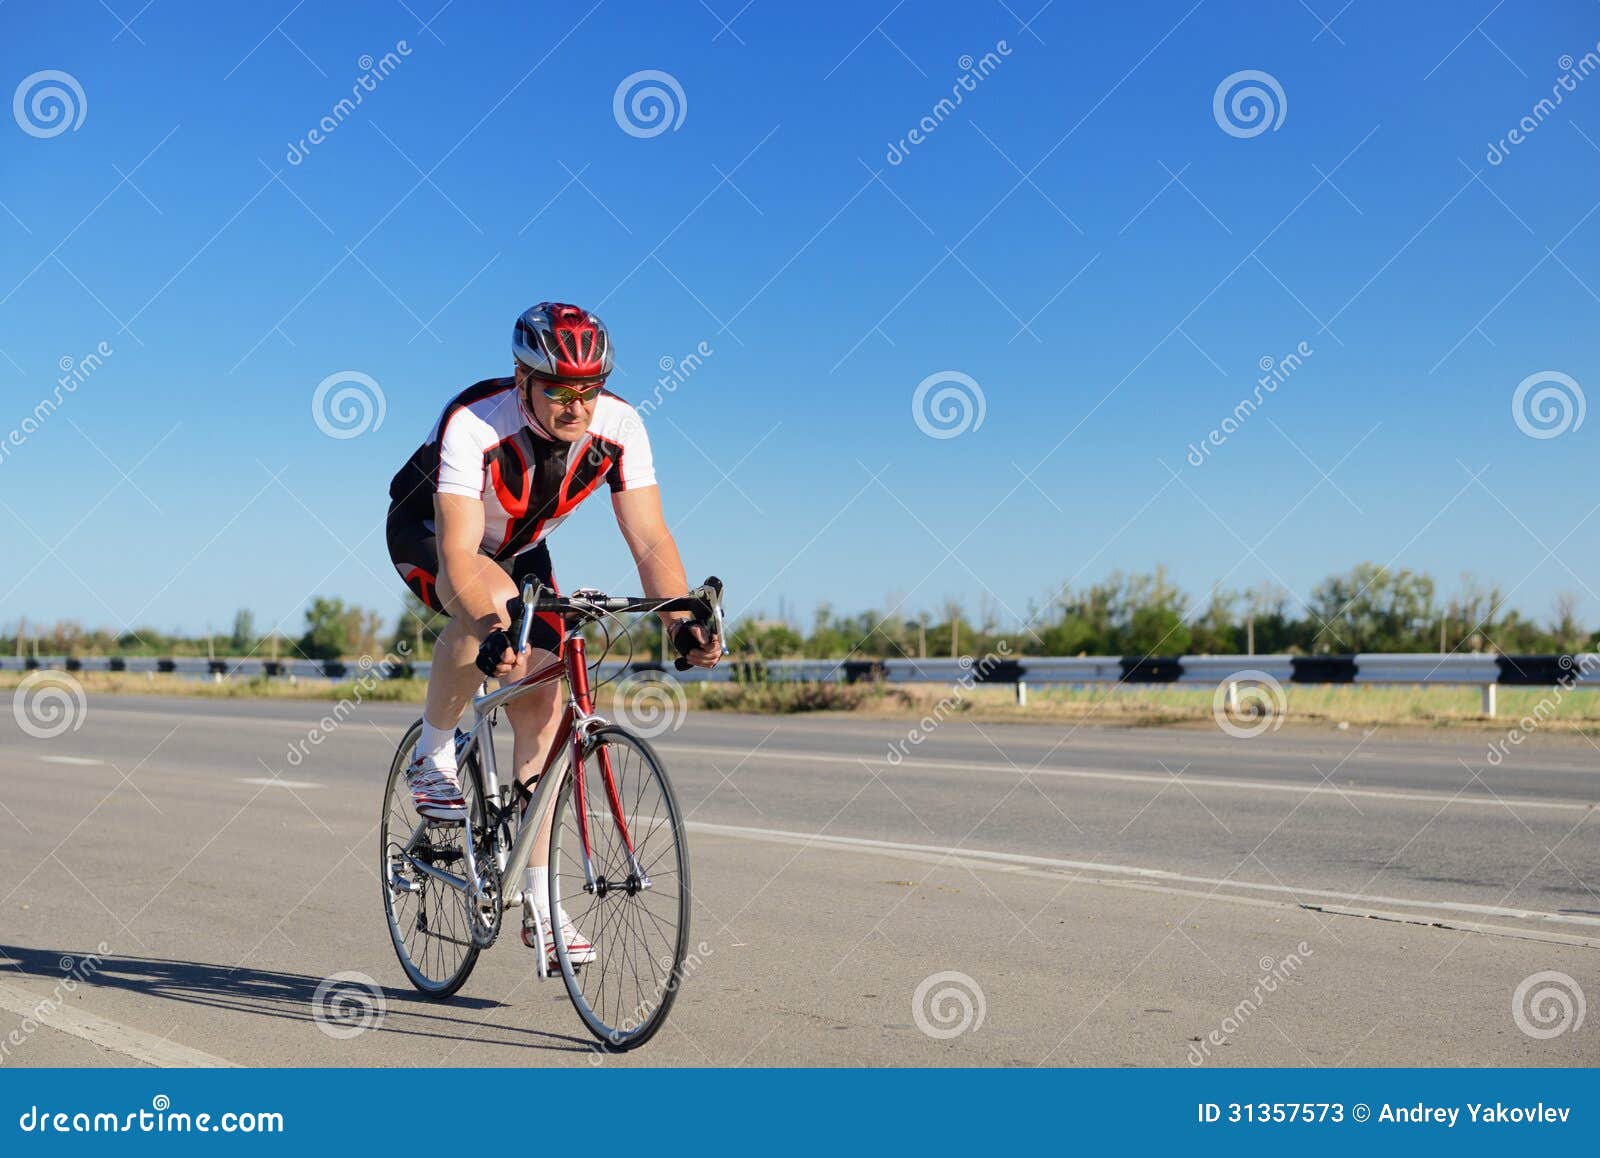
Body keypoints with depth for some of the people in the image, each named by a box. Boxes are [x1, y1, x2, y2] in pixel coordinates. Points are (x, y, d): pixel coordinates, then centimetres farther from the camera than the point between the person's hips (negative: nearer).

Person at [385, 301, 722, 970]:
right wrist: (490, 629, -61)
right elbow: (458, 552, -44)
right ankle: (433, 759, -14)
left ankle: (539, 904, -1)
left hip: (519, 549, 4)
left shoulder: (618, 427, -25)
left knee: (542, 706, -10)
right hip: (427, 533, -4)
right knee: (494, 603, -39)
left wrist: (680, 620, -41)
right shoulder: (472, 425, -37)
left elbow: (650, 539, -25)